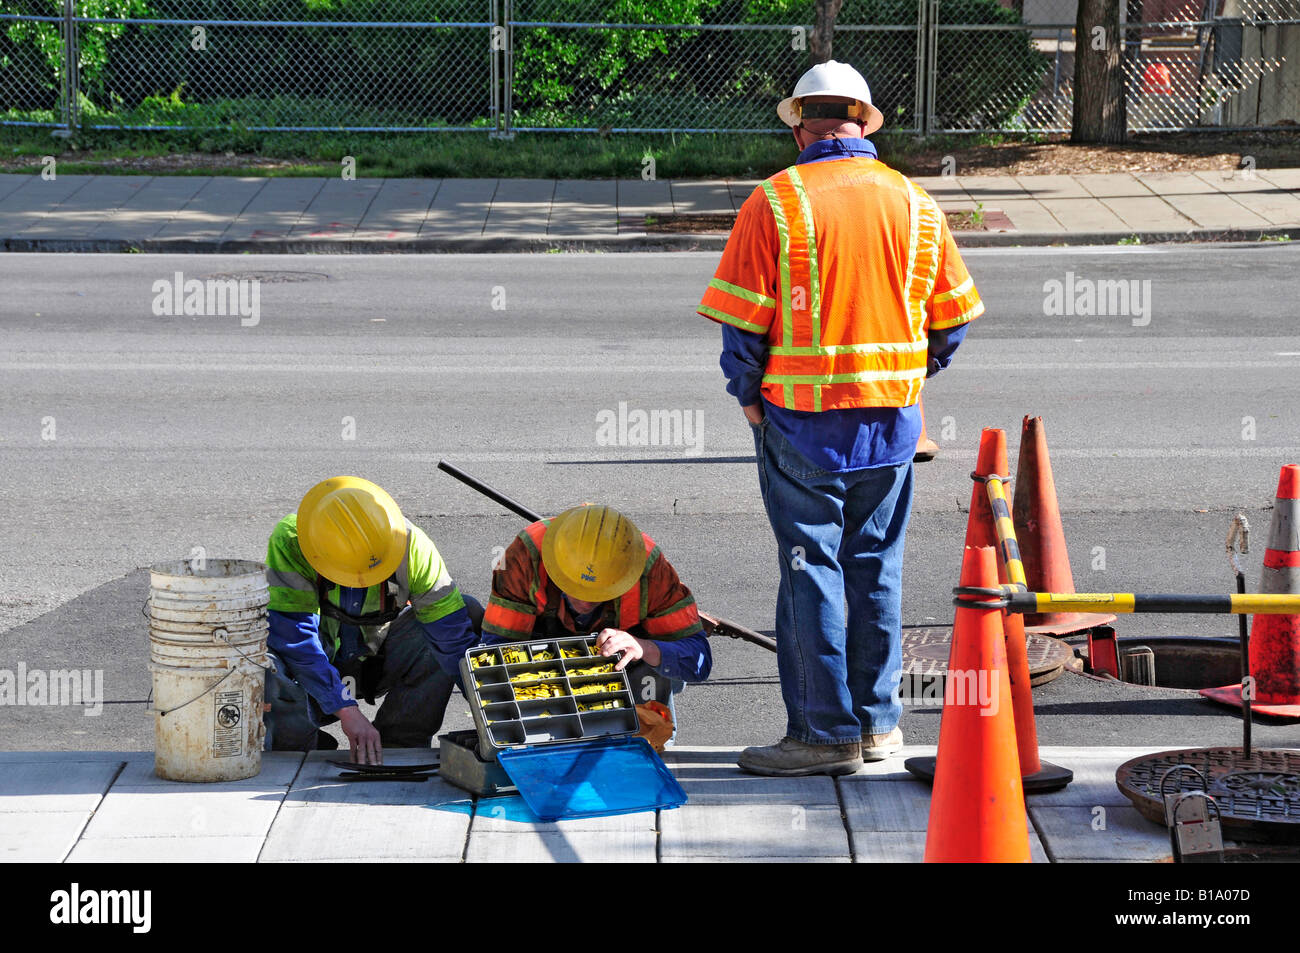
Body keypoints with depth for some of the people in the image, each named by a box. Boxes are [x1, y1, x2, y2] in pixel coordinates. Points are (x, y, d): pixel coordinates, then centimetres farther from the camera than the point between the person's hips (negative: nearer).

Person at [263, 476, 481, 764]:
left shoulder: (410, 544, -20)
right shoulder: (289, 542, -26)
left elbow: (451, 625, -20)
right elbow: (293, 634, -32)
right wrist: (346, 711, -38)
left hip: (380, 658, 3)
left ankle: (397, 748, -14)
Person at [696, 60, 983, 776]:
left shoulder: (775, 202, -10)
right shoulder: (915, 205, 4)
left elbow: (742, 323, -12)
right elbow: (953, 315, 9)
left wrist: (749, 398, 2)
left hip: (803, 422, -4)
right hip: (892, 422, 4)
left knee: (811, 572, 2)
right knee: (875, 569, 14)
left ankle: (826, 732, 5)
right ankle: (877, 721, 21)